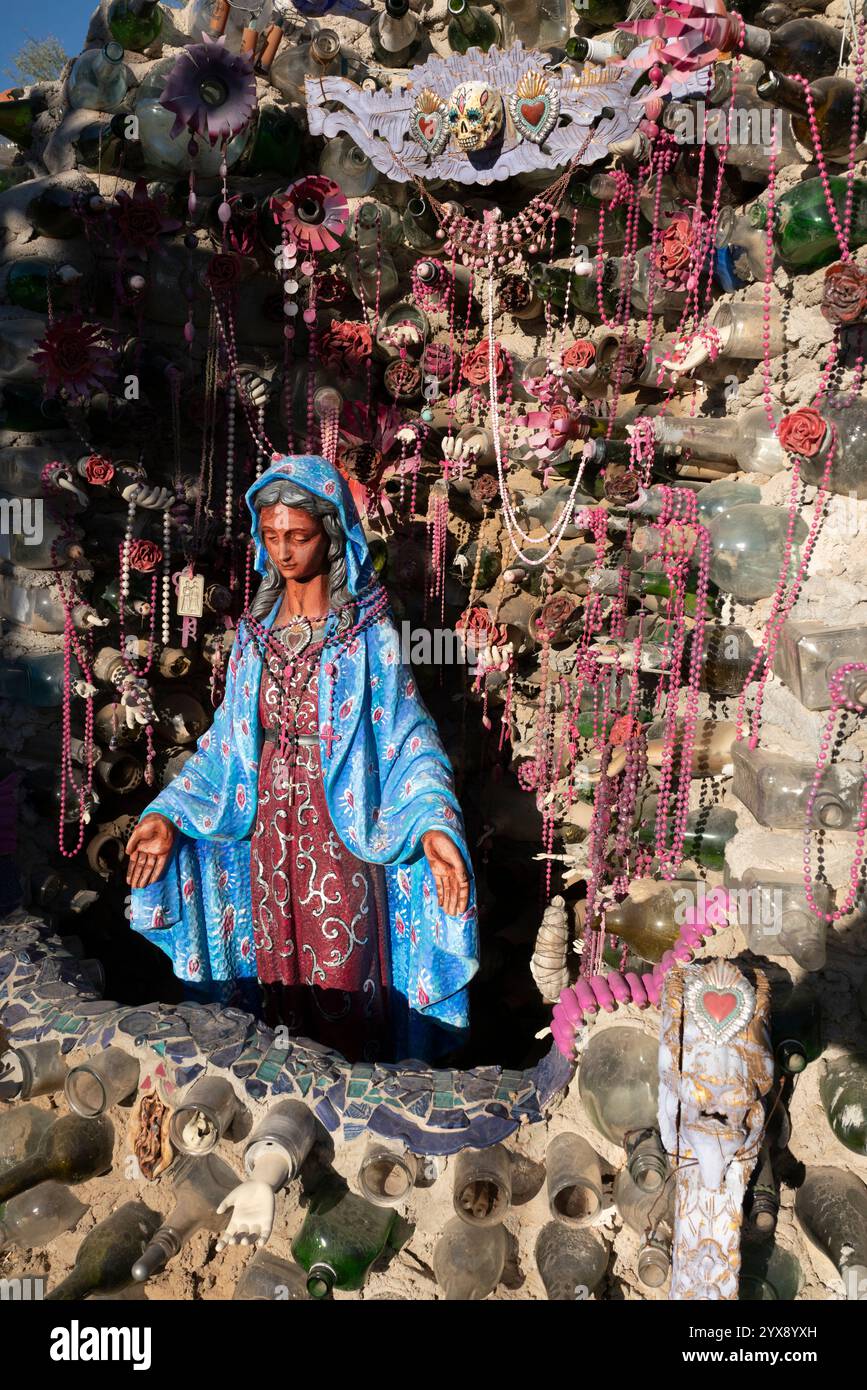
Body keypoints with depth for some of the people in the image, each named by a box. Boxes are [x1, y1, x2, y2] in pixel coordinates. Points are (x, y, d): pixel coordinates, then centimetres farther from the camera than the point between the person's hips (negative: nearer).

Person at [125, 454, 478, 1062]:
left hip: (341, 828, -4)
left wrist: (434, 825, -27)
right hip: (271, 826, 4)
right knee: (281, 977, 14)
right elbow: (228, 738, 10)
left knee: (344, 985, 4)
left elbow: (409, 737, -12)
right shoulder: (256, 629, 7)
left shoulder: (369, 632, -7)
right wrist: (169, 813, 2)